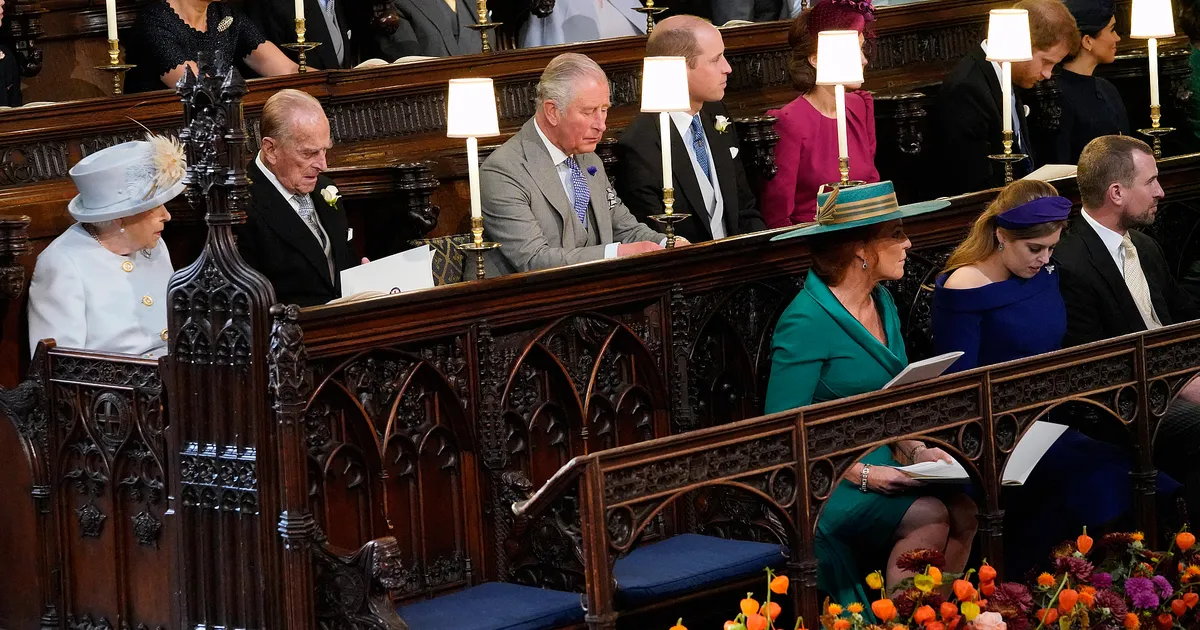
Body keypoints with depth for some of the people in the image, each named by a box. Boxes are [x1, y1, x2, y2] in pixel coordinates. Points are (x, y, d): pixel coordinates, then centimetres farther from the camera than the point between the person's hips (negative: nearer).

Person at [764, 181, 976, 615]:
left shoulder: (882, 303, 10)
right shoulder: (806, 322, -17)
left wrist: (916, 449, -2)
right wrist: (861, 475, -22)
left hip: (879, 467, 7)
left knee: (963, 510, -18)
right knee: (928, 515, -26)